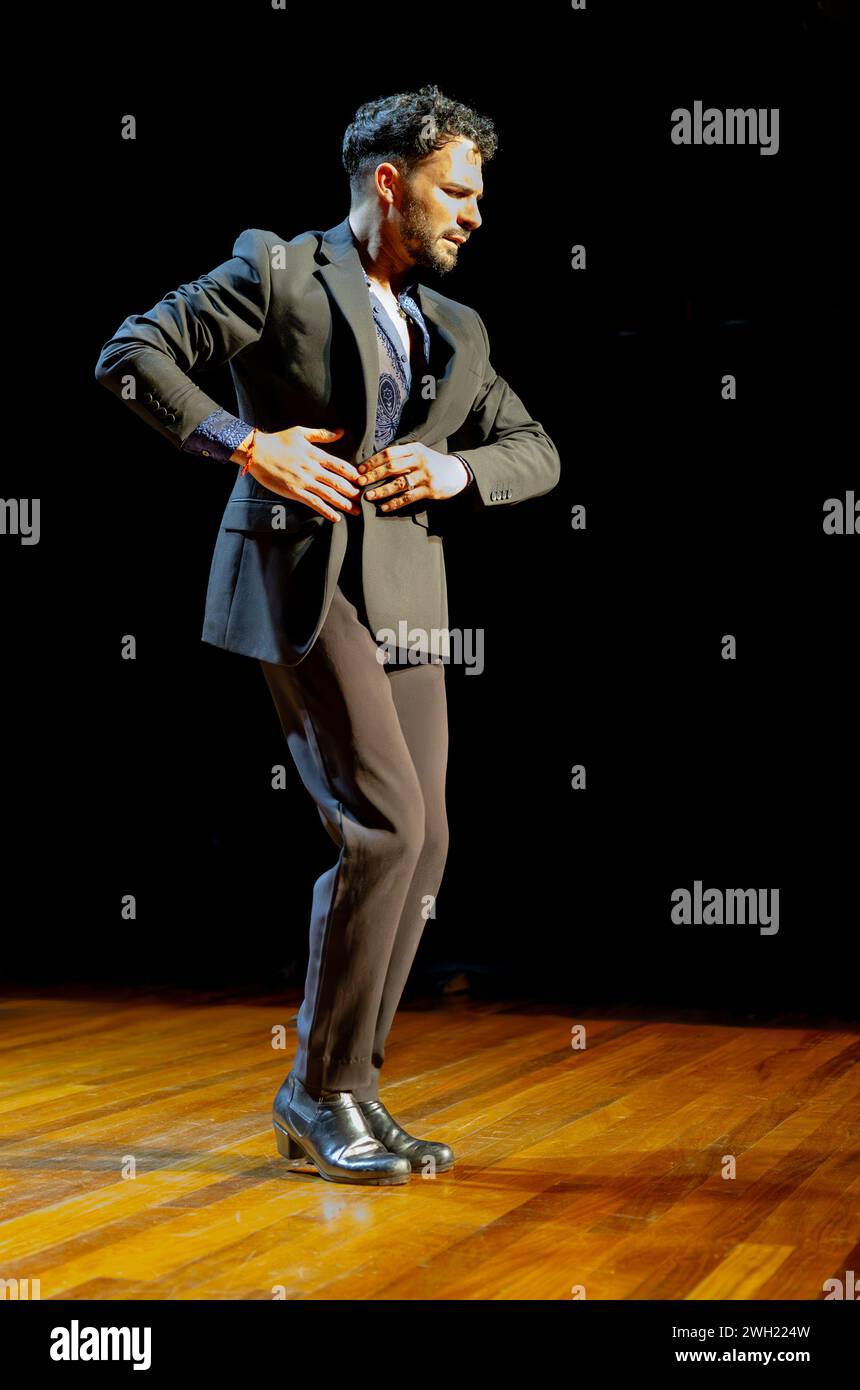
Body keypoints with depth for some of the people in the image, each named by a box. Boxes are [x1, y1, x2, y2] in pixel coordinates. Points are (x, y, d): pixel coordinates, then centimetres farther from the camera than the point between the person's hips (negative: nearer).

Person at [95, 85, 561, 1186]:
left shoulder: (455, 331, 20)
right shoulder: (277, 273, 1)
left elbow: (535, 451, 18)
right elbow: (131, 354, -5)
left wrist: (455, 469, -3)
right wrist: (246, 445, -15)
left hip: (405, 598, 7)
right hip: (301, 578, -7)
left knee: (422, 845, 4)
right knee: (386, 826, -16)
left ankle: (343, 1095, 15)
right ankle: (321, 1088, 0)